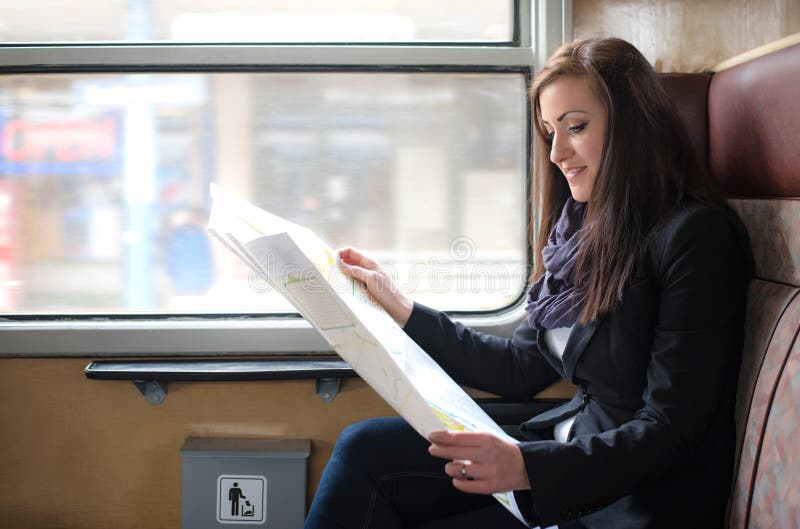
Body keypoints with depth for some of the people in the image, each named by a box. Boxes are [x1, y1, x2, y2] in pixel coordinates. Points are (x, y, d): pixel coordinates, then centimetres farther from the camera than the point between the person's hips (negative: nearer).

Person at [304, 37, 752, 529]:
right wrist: (402, 309, 9)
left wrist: (528, 466, -32)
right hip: (572, 445, 7)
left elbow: (670, 433, -19)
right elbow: (522, 368, 13)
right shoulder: (589, 229, 8)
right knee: (364, 446, -6)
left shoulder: (696, 237, -17)